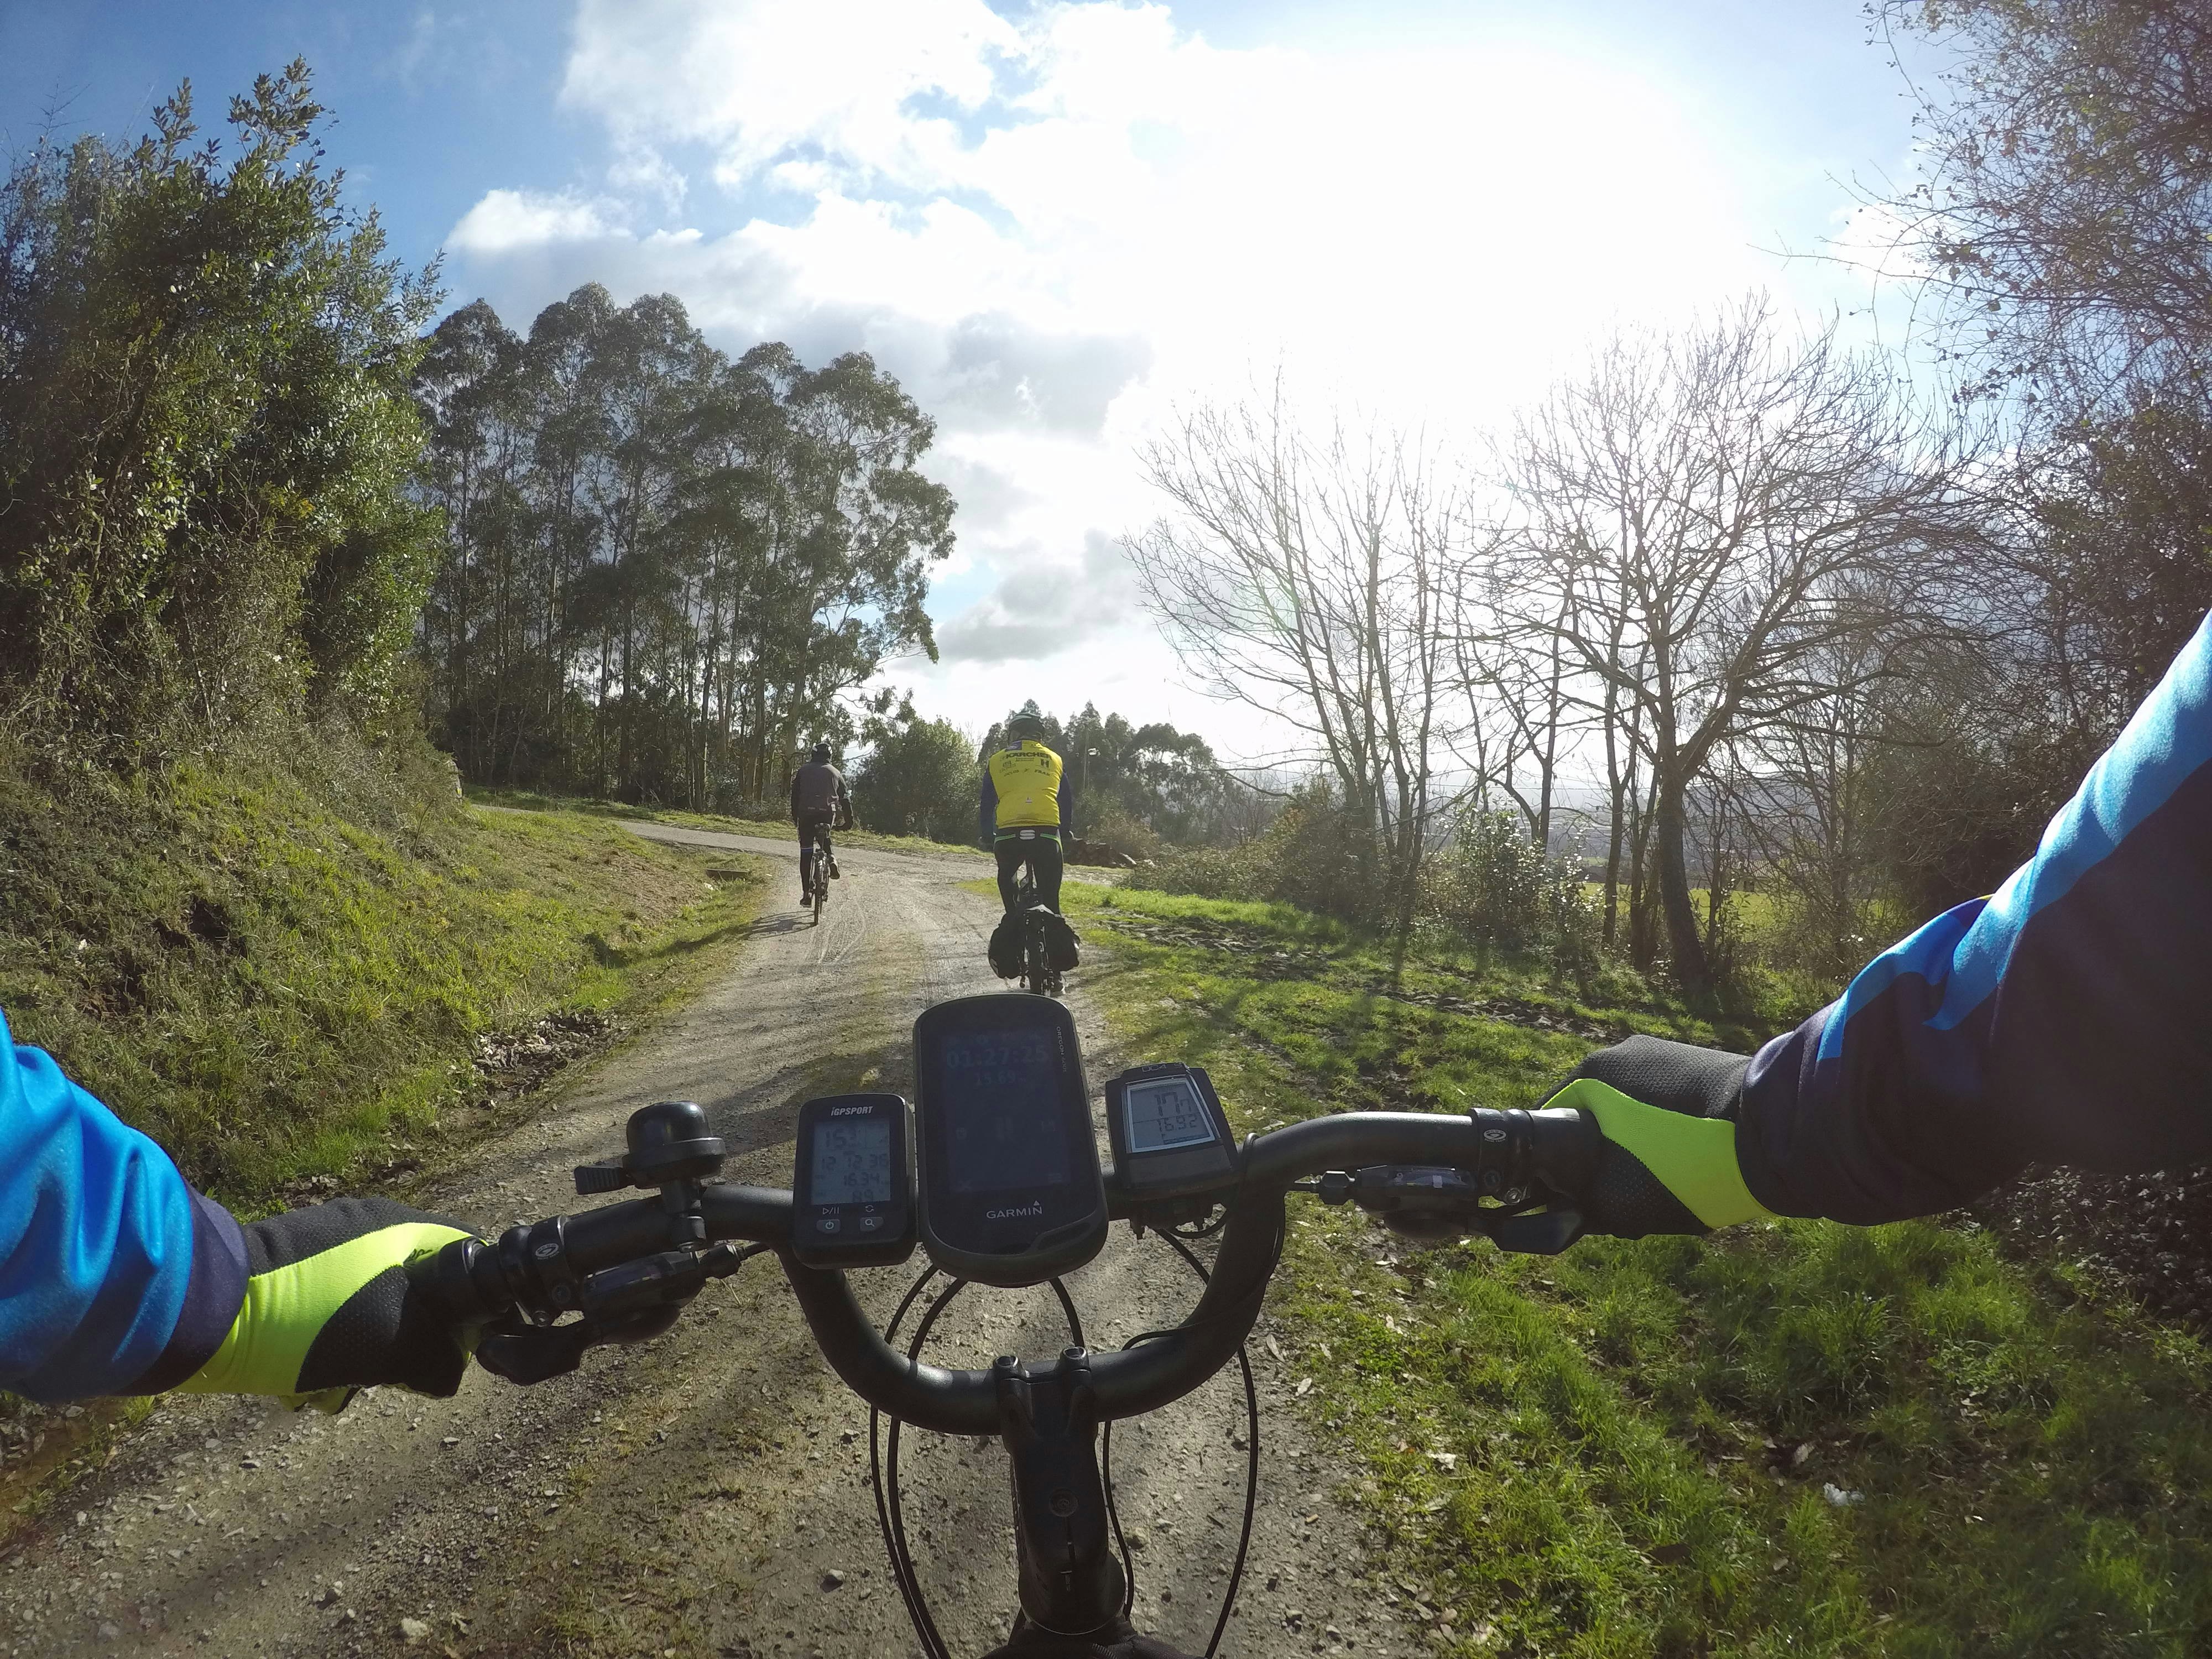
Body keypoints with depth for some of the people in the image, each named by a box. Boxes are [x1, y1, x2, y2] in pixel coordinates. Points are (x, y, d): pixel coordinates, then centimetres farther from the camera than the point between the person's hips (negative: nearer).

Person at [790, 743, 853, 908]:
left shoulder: (803, 771, 15)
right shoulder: (835, 773, 17)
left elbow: (795, 795, 13)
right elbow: (845, 799, 17)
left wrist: (795, 817, 20)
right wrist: (849, 821, 23)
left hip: (807, 812, -1)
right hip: (829, 813, 1)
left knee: (806, 853, 4)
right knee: (824, 837, 34)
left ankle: (806, 893, 1)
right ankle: (831, 858, 5)